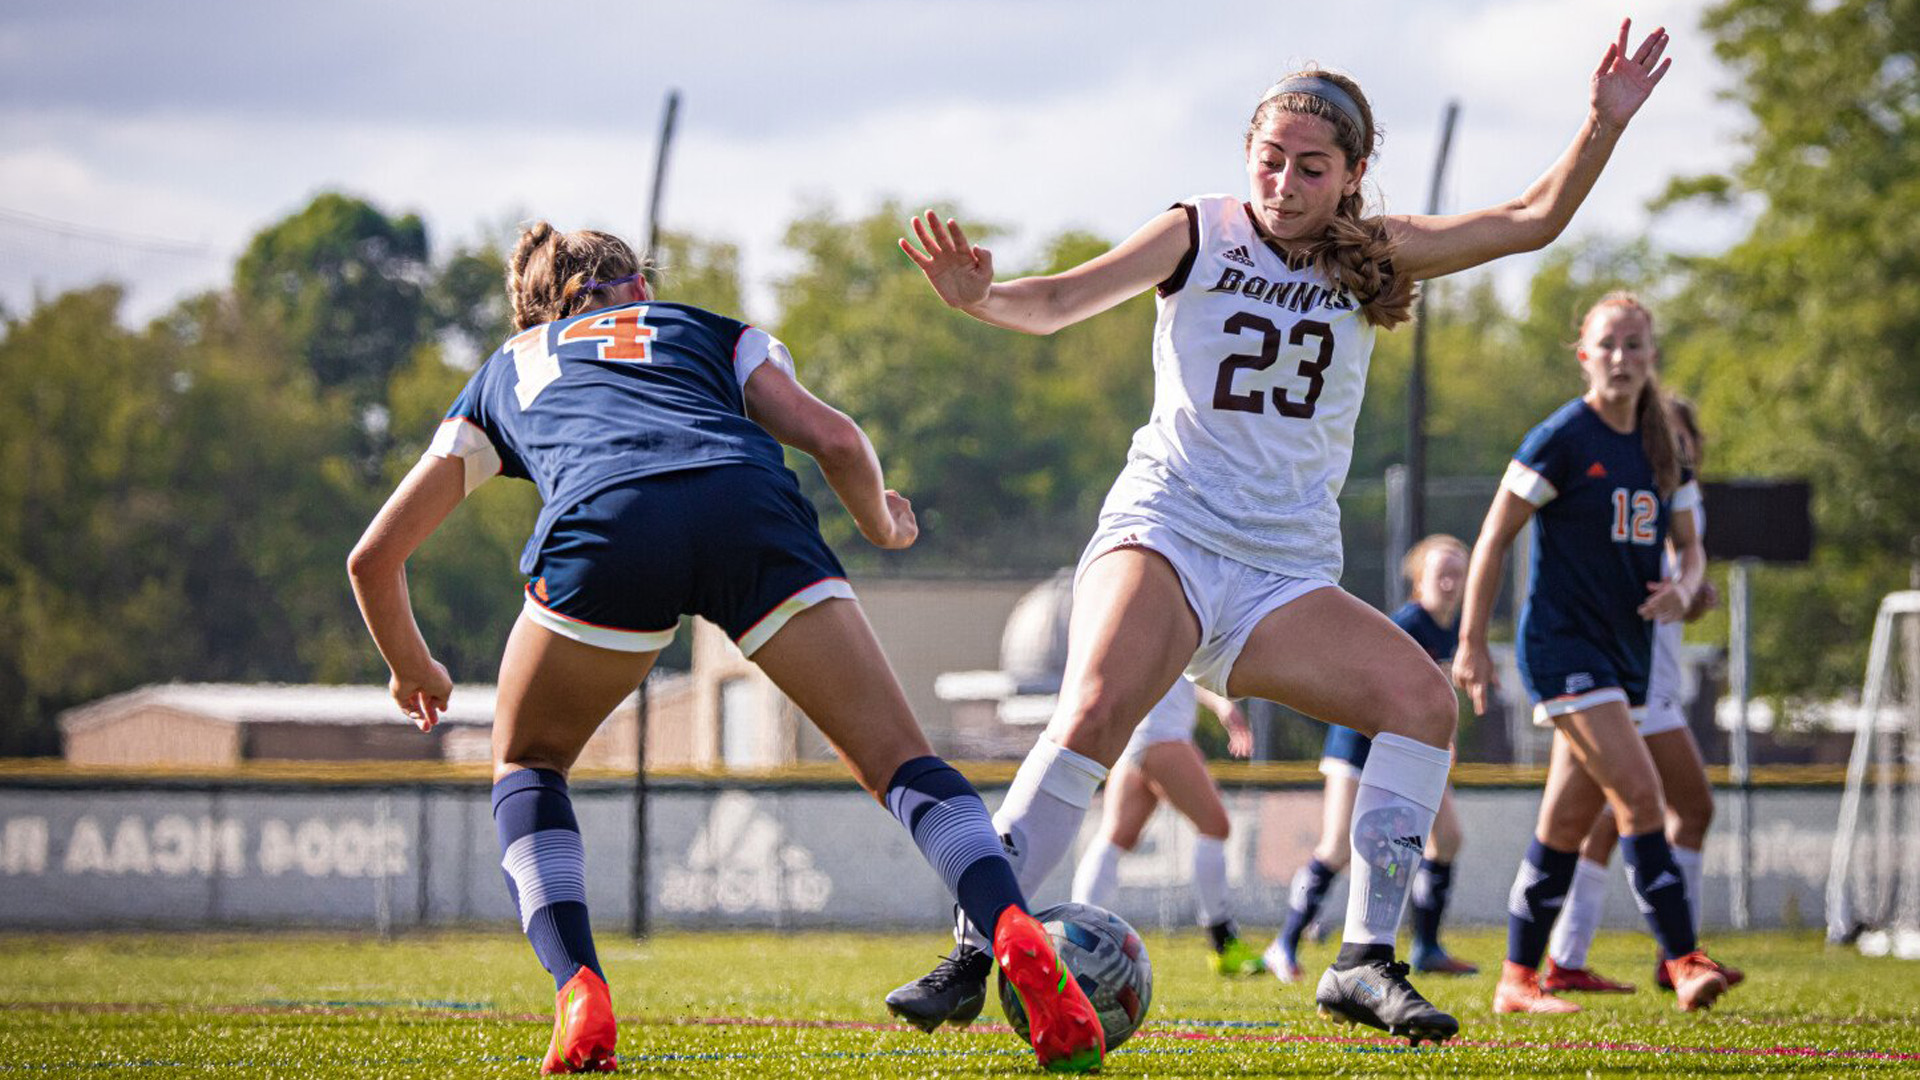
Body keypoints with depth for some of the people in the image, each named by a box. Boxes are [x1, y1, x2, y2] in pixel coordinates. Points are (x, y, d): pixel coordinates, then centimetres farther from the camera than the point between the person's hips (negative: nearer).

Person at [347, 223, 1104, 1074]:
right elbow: (834, 439, 20)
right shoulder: (708, 330, 38)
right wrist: (883, 526, 42)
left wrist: (411, 669, 58)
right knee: (900, 764, 4)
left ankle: (579, 998, 2)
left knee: (528, 765, 25)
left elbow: (374, 559, 40)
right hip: (747, 503, 0)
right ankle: (1014, 932, -24)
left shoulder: (501, 375, 39)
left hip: (602, 524, 0)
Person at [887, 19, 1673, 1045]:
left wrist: (1604, 125, -8)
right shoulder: (1199, 234, 1)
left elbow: (1532, 221, 7)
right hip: (1165, 532, -4)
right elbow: (1061, 301, -10)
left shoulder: (1372, 259, 9)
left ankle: (1364, 963, -13)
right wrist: (982, 297, -31)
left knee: (1422, 696, -19)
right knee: (1093, 713, -29)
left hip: (1286, 575, 4)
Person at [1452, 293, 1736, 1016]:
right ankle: (1684, 961, -17)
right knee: (1638, 793, -18)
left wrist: (1684, 587, -8)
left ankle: (1518, 981, 15)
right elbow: (1494, 537, -7)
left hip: (1625, 650, 7)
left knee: (1568, 822, 9)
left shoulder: (1662, 448, 10)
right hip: (1562, 643, -7)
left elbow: (1688, 546, 16)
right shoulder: (1562, 439, -10)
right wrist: (1471, 642, -9)